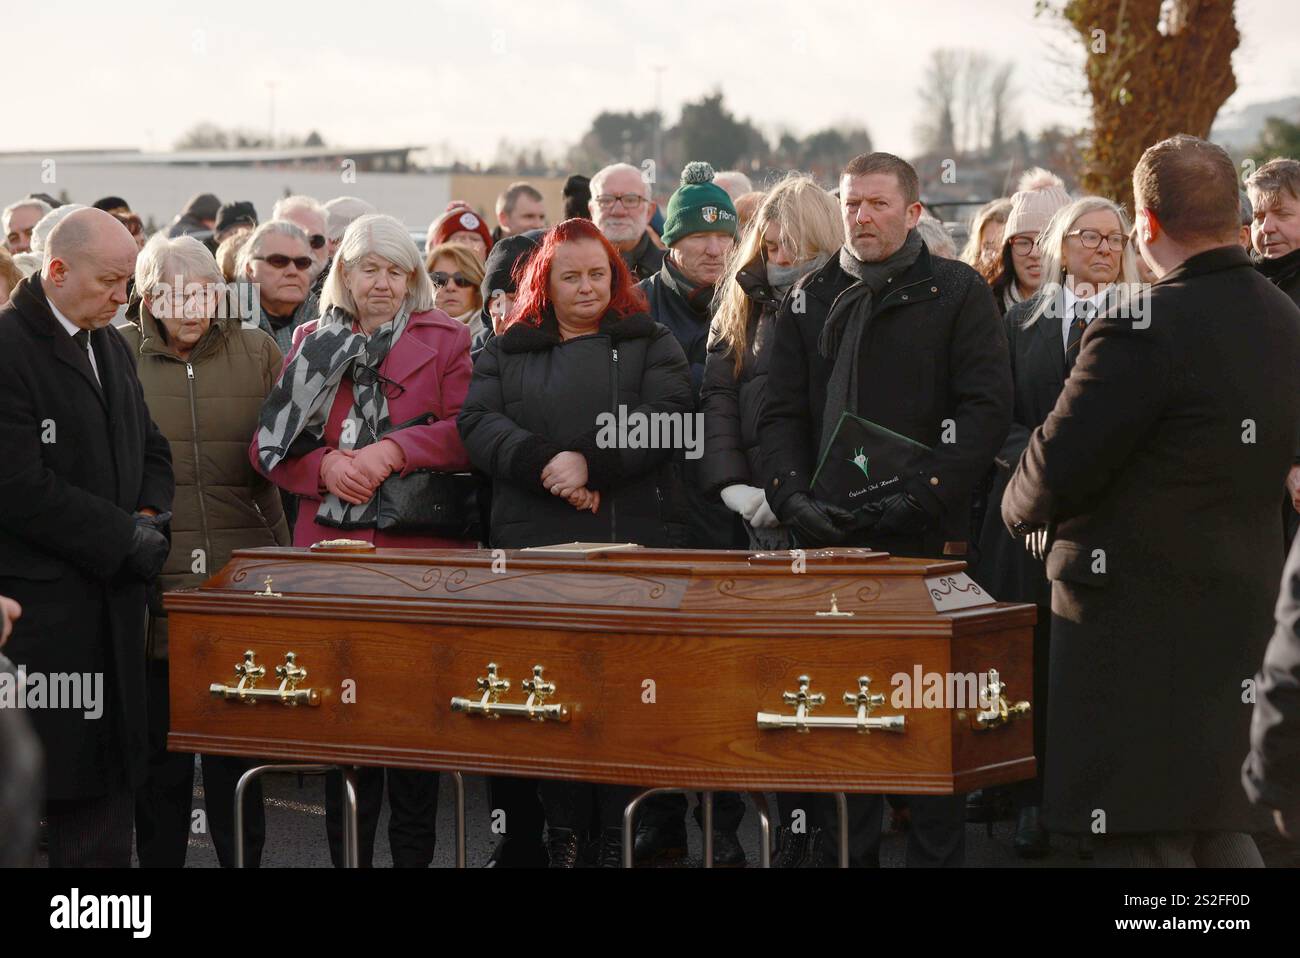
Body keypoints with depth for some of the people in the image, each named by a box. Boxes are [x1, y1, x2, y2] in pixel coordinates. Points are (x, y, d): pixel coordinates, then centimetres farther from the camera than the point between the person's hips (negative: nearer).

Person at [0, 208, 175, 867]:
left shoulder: (110, 348, 15)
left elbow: (151, 451, 24)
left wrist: (151, 516, 2)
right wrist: (125, 537, -13)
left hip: (109, 601, 8)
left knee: (104, 785, 10)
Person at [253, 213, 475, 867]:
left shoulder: (445, 339, 8)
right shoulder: (313, 342, 14)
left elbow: (466, 433, -3)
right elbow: (271, 444, 9)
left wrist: (393, 451, -15)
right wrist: (326, 465, -9)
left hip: (419, 549, -2)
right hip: (333, 545, 2)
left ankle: (415, 852, 9)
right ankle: (348, 853, 12)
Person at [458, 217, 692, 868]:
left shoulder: (650, 346, 12)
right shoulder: (506, 352, 17)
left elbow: (662, 423, -4)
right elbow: (477, 423, 1)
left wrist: (589, 462, -16)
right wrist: (543, 463, -14)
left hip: (627, 545, -2)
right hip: (530, 545, 2)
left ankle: (621, 837, 0)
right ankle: (561, 835, 7)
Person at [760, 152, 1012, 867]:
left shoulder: (957, 293, 3)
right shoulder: (810, 301, 14)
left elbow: (985, 408, -6)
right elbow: (782, 413, 10)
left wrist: (922, 495, -16)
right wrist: (795, 499, -7)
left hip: (928, 539, -3)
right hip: (829, 539, 3)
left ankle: (937, 854, 8)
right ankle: (846, 853, 13)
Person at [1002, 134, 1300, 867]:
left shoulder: (1142, 333, -20)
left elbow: (1054, 469, -15)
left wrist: (1022, 510, 8)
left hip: (1146, 633, -8)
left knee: (1146, 842, -2)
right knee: (1225, 834, 16)